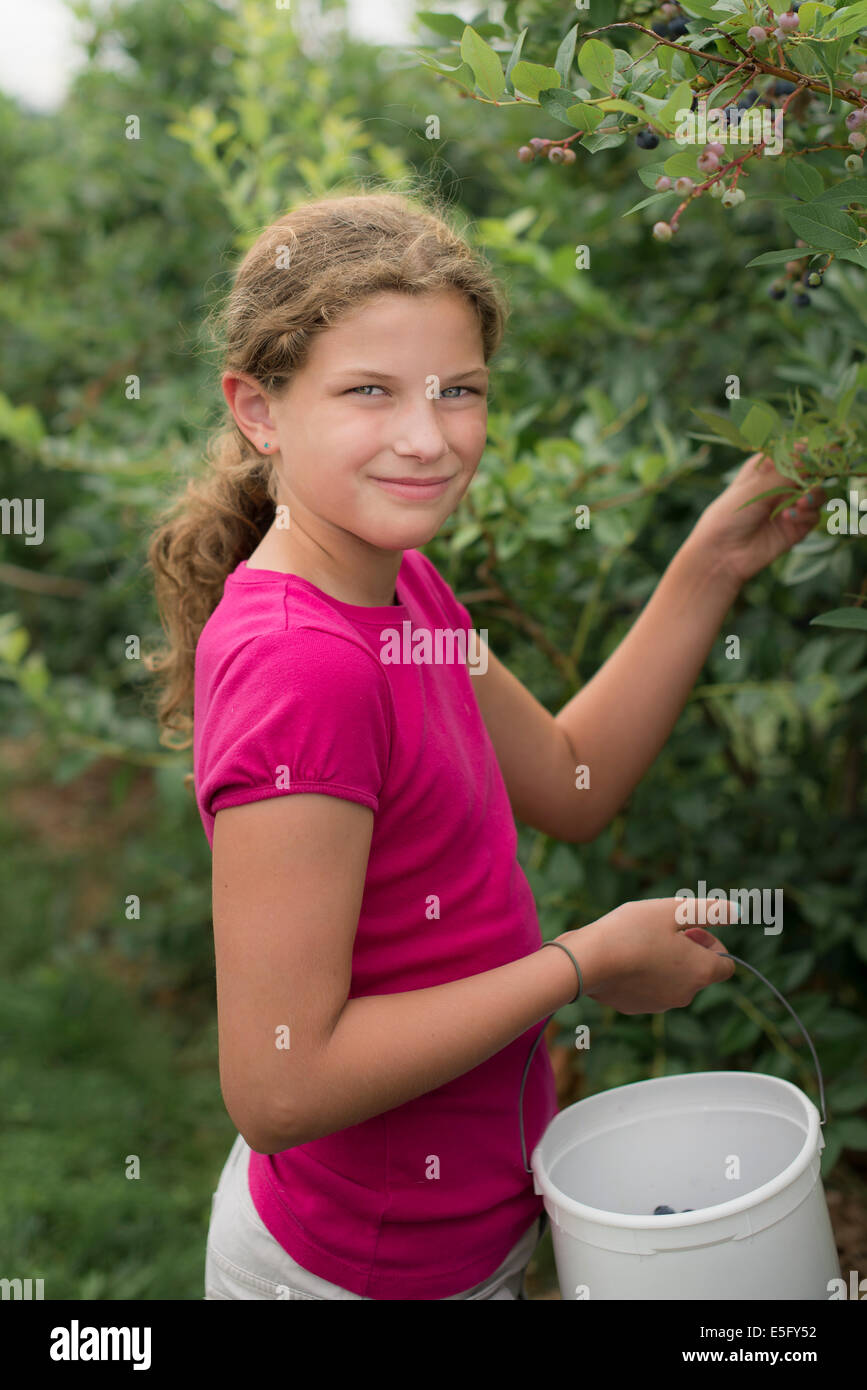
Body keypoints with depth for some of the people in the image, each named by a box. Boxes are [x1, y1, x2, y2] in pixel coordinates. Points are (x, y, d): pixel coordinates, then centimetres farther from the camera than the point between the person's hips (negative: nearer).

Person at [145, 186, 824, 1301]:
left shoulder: (399, 582, -3)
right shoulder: (300, 668, -30)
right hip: (365, 1270, -8)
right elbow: (280, 1086, -30)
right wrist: (590, 961, -22)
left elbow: (566, 786, 8)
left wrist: (712, 564, -2)